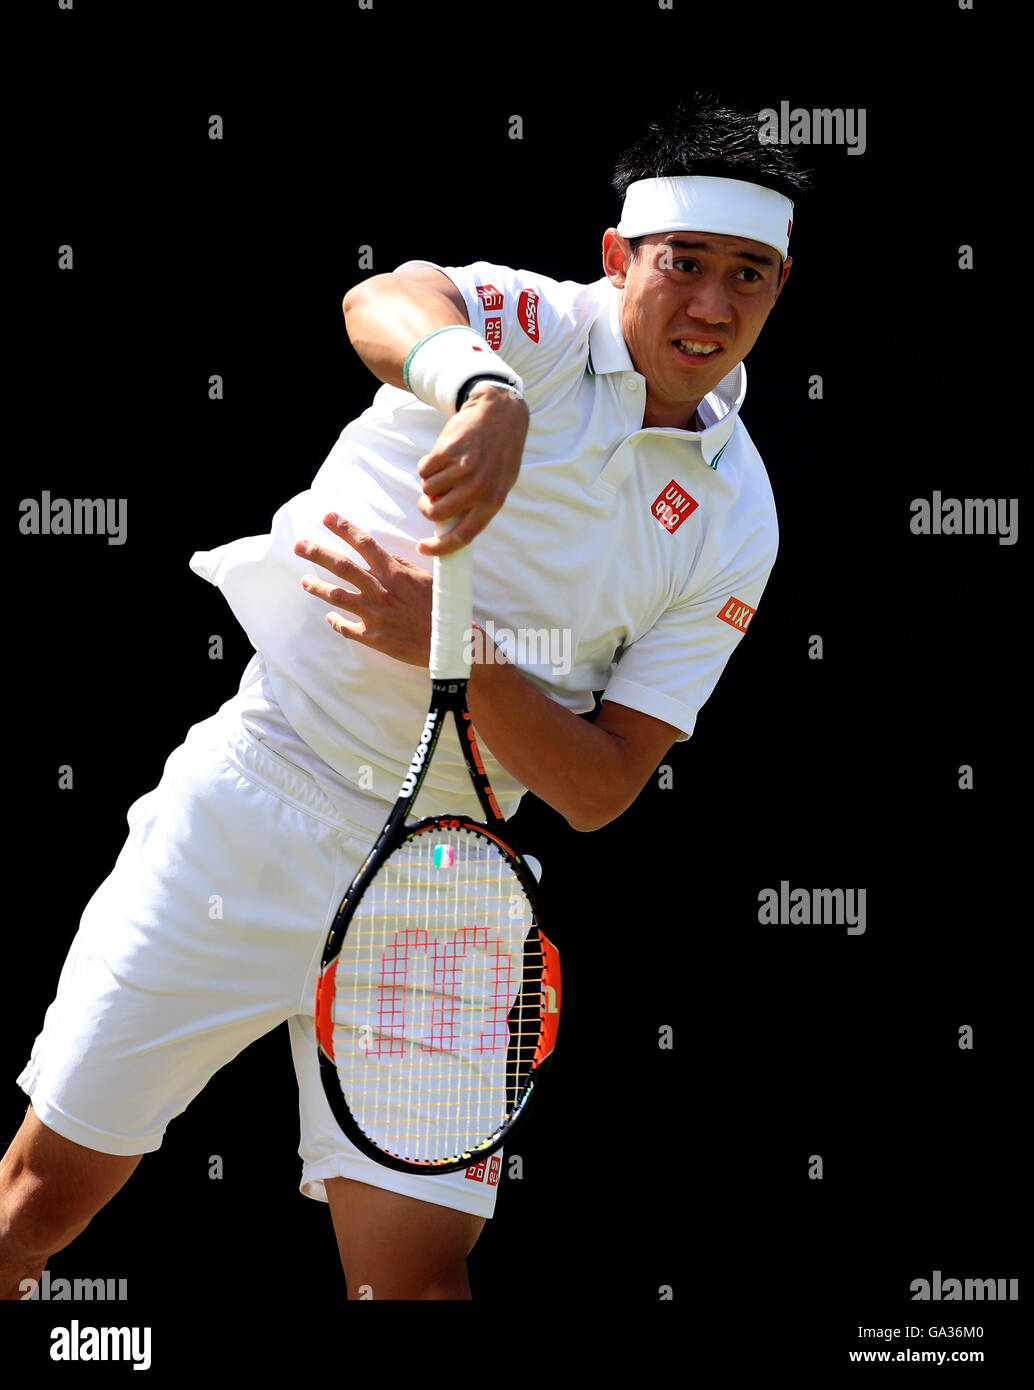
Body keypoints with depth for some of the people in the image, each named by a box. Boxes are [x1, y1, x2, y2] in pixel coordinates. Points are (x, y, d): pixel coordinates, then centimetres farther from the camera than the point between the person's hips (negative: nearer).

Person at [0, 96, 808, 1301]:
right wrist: (485, 388, -53)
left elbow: (600, 788, -4)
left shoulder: (734, 525, 0)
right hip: (257, 789, -2)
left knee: (416, 1269, -7)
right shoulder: (539, 323, -7)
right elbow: (385, 303, -32)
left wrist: (455, 650, -20)